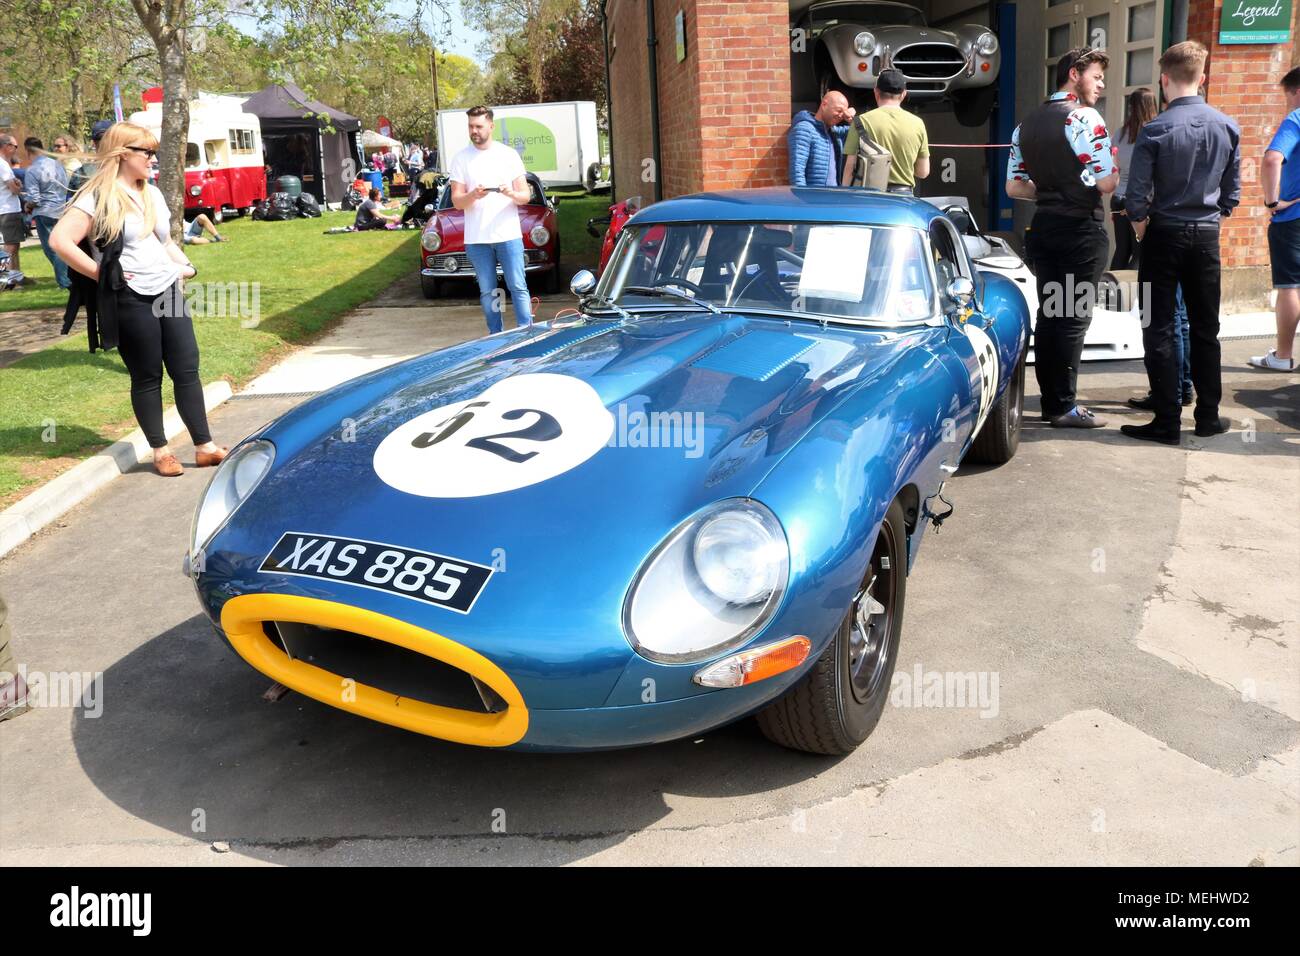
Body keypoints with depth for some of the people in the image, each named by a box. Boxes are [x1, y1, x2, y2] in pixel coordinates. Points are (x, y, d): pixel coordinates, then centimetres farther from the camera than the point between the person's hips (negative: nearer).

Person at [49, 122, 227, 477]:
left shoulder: (152, 194, 14)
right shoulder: (97, 197, -10)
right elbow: (60, 241, -18)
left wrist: (185, 264, 9)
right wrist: (103, 274, -14)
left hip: (168, 292, 7)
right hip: (131, 300, -7)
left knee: (187, 370, 5)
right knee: (147, 378, 3)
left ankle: (204, 447, 10)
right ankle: (160, 451, 14)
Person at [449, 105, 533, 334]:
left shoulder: (509, 154, 4)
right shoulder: (461, 159, 5)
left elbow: (526, 195, 3)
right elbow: (456, 201, 1)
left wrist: (511, 193, -20)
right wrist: (473, 196, -21)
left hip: (508, 235, -1)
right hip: (476, 238, 1)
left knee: (518, 287, -4)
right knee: (487, 291, 7)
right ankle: (495, 335, 16)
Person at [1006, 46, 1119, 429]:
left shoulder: (1027, 124, 12)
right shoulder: (1085, 118, -11)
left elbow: (1014, 186, 13)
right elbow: (1107, 183, -16)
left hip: (1043, 226, 7)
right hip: (1081, 229, -7)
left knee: (1048, 313, 11)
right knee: (1075, 316, -2)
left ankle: (1051, 400, 17)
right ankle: (1064, 407, 2)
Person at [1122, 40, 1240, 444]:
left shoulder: (1155, 130, -13)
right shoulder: (1227, 127, 2)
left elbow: (1137, 195, -15)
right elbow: (1232, 191, 6)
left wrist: (1140, 225, 4)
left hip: (1164, 234, -4)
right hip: (1207, 236, 4)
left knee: (1158, 331, 1)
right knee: (1205, 329, 14)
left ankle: (1167, 422, 1)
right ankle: (1208, 415, 20)